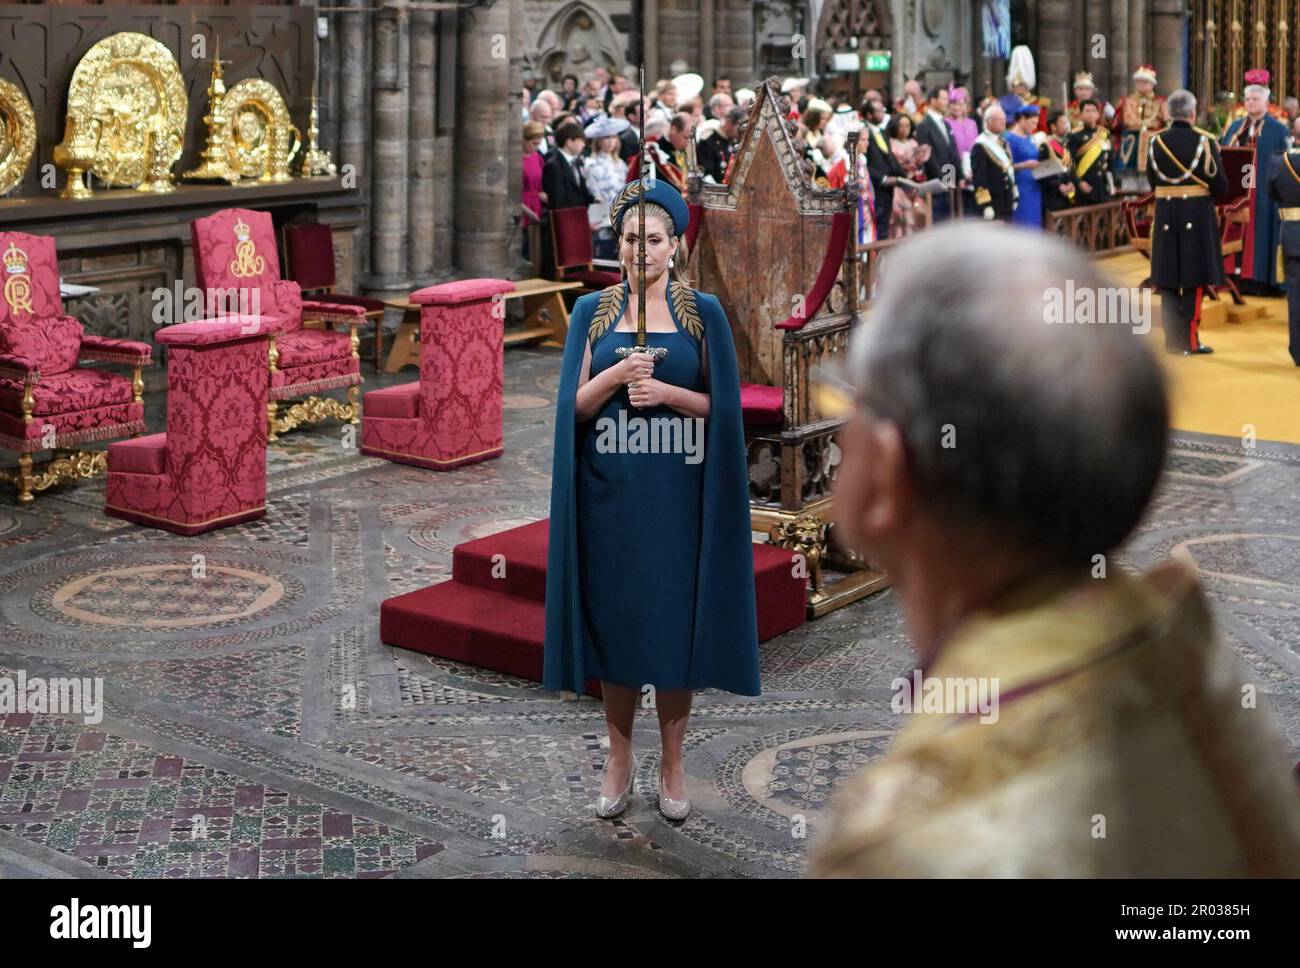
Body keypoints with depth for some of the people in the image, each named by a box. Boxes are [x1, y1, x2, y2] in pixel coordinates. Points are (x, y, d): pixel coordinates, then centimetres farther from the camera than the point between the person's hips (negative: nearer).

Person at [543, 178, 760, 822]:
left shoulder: (703, 312, 2)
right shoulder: (593, 311, 5)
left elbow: (722, 404, 0)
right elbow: (575, 404, 1)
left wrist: (667, 392, -16)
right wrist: (618, 373, -17)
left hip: (677, 492, -1)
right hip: (611, 490, 1)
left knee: (676, 619, 3)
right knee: (614, 617, 6)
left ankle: (672, 765, 16)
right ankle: (619, 758, 20)